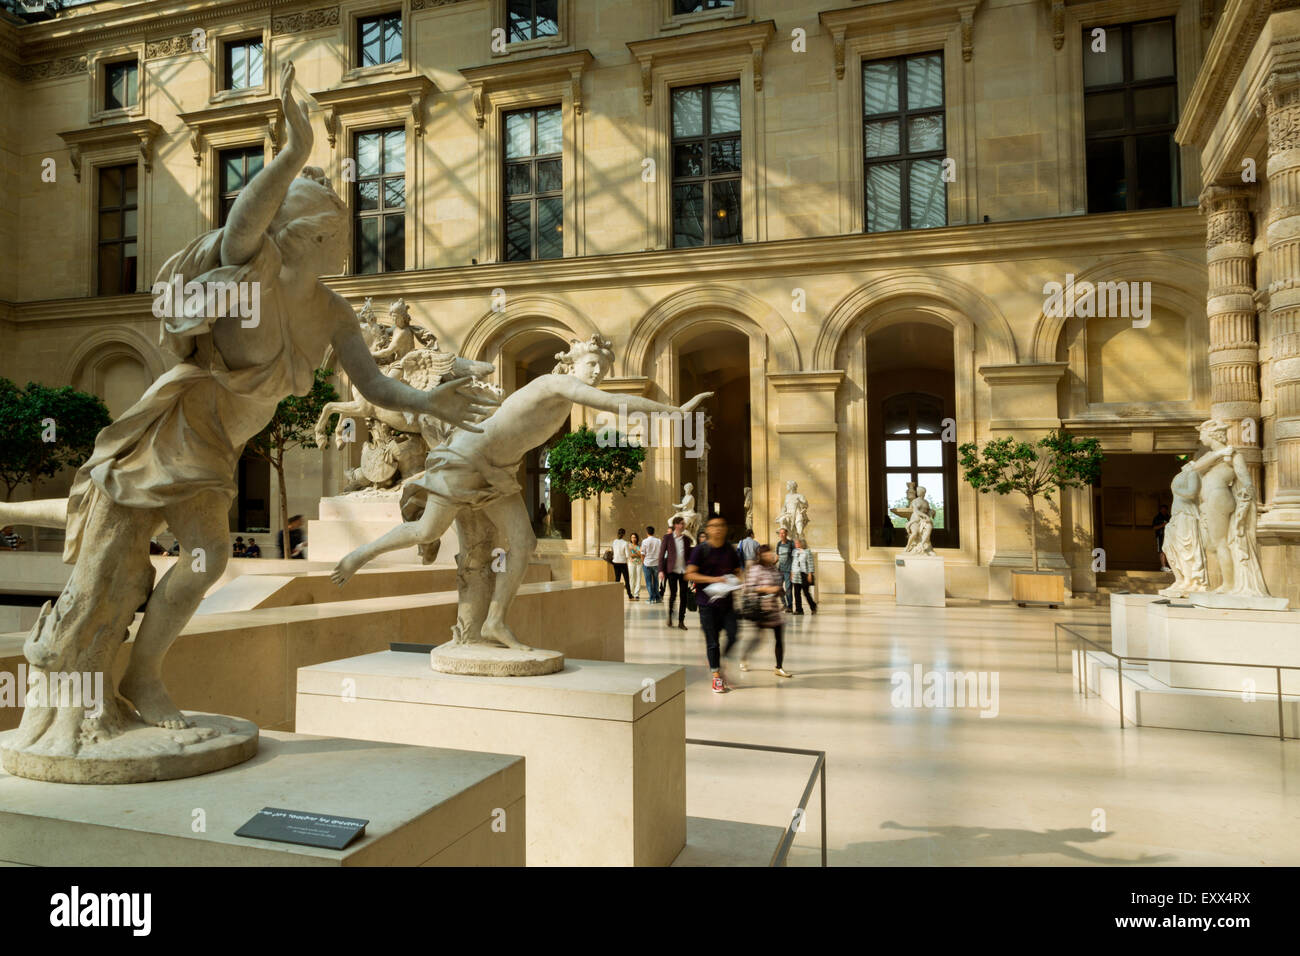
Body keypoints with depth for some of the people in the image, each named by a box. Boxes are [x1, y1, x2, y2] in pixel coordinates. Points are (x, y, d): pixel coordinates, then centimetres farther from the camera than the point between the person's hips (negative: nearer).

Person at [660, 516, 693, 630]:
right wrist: (661, 570, -6)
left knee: (683, 596, 1)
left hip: (684, 570, 3)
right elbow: (662, 554, 0)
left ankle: (681, 621, 8)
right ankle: (670, 615, 21)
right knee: (673, 594, -3)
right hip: (672, 570, -3)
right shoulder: (668, 537, 1)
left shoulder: (687, 538, 10)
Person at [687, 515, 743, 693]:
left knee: (732, 635, -4)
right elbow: (690, 574, -10)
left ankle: (719, 662, 23)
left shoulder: (730, 550, 9)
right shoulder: (701, 549, -5)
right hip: (707, 601, -4)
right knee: (712, 640, 3)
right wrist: (713, 579, -19)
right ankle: (716, 676, 15)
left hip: (726, 600, 4)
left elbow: (737, 571, 20)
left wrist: (735, 580, -3)